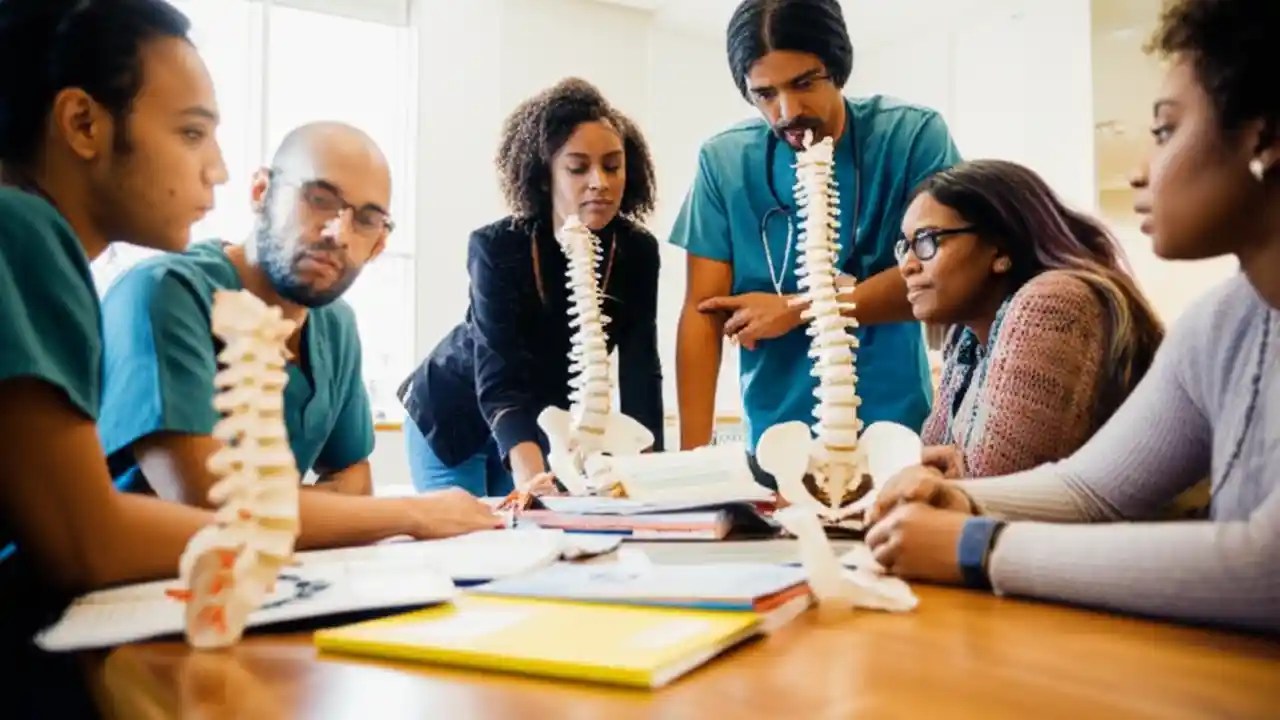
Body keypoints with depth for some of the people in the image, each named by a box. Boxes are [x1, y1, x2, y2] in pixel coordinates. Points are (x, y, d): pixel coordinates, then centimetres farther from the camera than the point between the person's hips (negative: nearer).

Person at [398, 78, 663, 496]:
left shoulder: (637, 253, -19)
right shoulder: (497, 248, -30)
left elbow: (639, 371, -25)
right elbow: (499, 380, -38)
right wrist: (530, 476, -56)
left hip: (546, 424, 3)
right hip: (456, 416, -3)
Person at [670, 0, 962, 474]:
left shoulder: (913, 136, -7)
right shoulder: (724, 161, -4)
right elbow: (703, 312, -6)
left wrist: (796, 310, -12)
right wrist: (693, 451, -13)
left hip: (894, 434, -1)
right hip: (774, 444, 1)